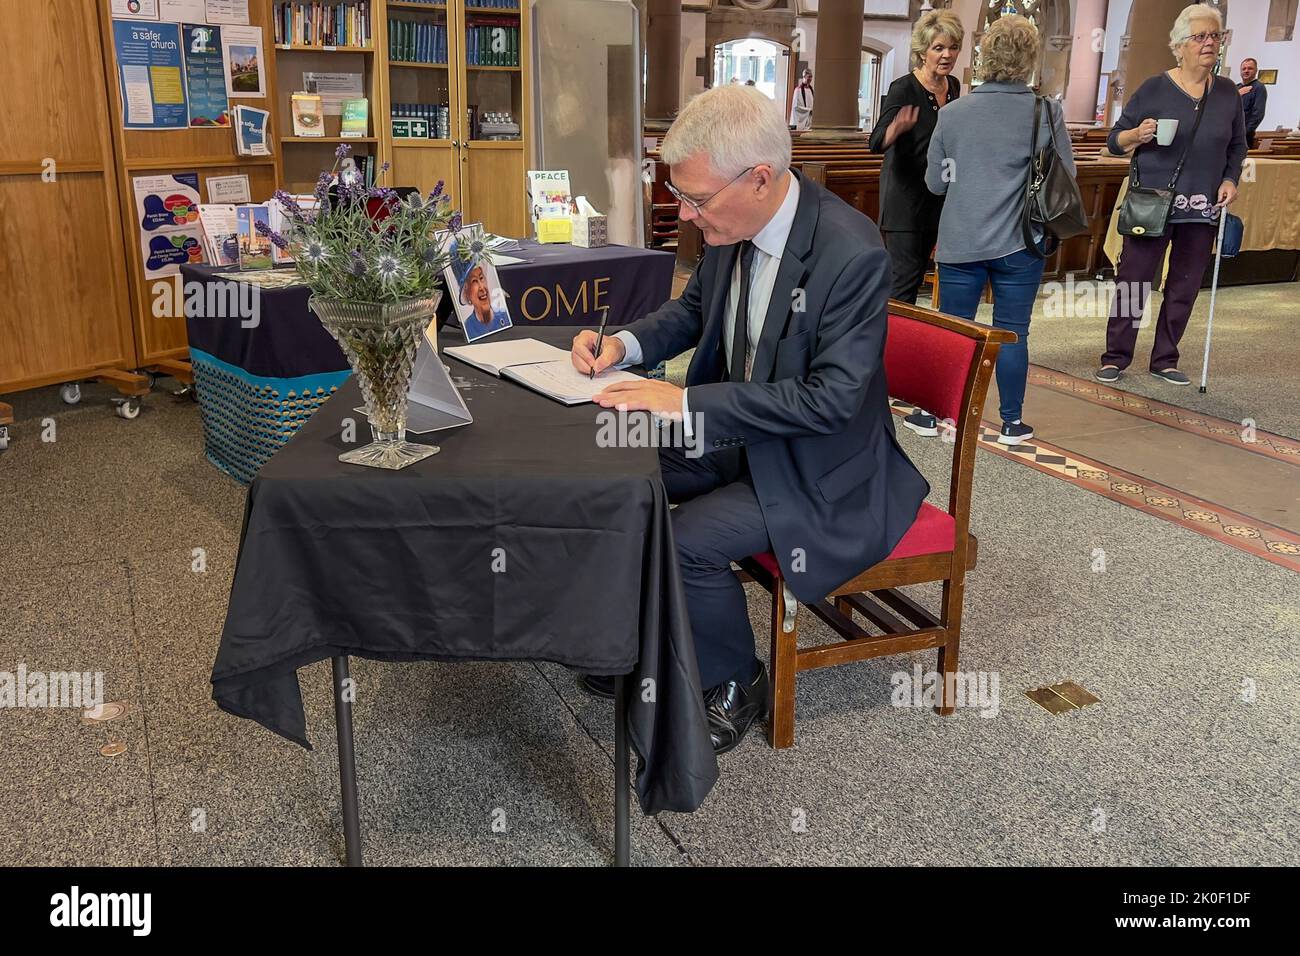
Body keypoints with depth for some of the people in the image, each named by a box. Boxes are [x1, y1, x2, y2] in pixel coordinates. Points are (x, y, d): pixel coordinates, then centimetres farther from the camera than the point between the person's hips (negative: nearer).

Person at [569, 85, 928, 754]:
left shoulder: (851, 253, -28)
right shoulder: (729, 227, -5)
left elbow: (831, 397, -29)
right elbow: (694, 308, 14)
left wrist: (688, 402, -30)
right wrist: (626, 344, -6)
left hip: (820, 470, -8)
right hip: (737, 434, 8)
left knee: (686, 541, -24)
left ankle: (734, 686, 6)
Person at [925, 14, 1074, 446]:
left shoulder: (952, 113, -3)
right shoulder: (1047, 114, -6)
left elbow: (935, 182, 3)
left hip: (959, 242, 1)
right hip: (1019, 243, -1)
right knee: (1012, 332, 7)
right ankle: (1012, 422, 15)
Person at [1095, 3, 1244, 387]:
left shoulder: (1228, 93, 8)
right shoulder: (1155, 88, -3)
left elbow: (1237, 146, 18)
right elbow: (1115, 141, 0)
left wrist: (1231, 179, 1)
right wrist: (1138, 134, -21)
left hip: (1202, 209, 4)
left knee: (1184, 287, 7)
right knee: (1133, 281, -2)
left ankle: (1165, 360, 19)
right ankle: (1115, 358, 7)